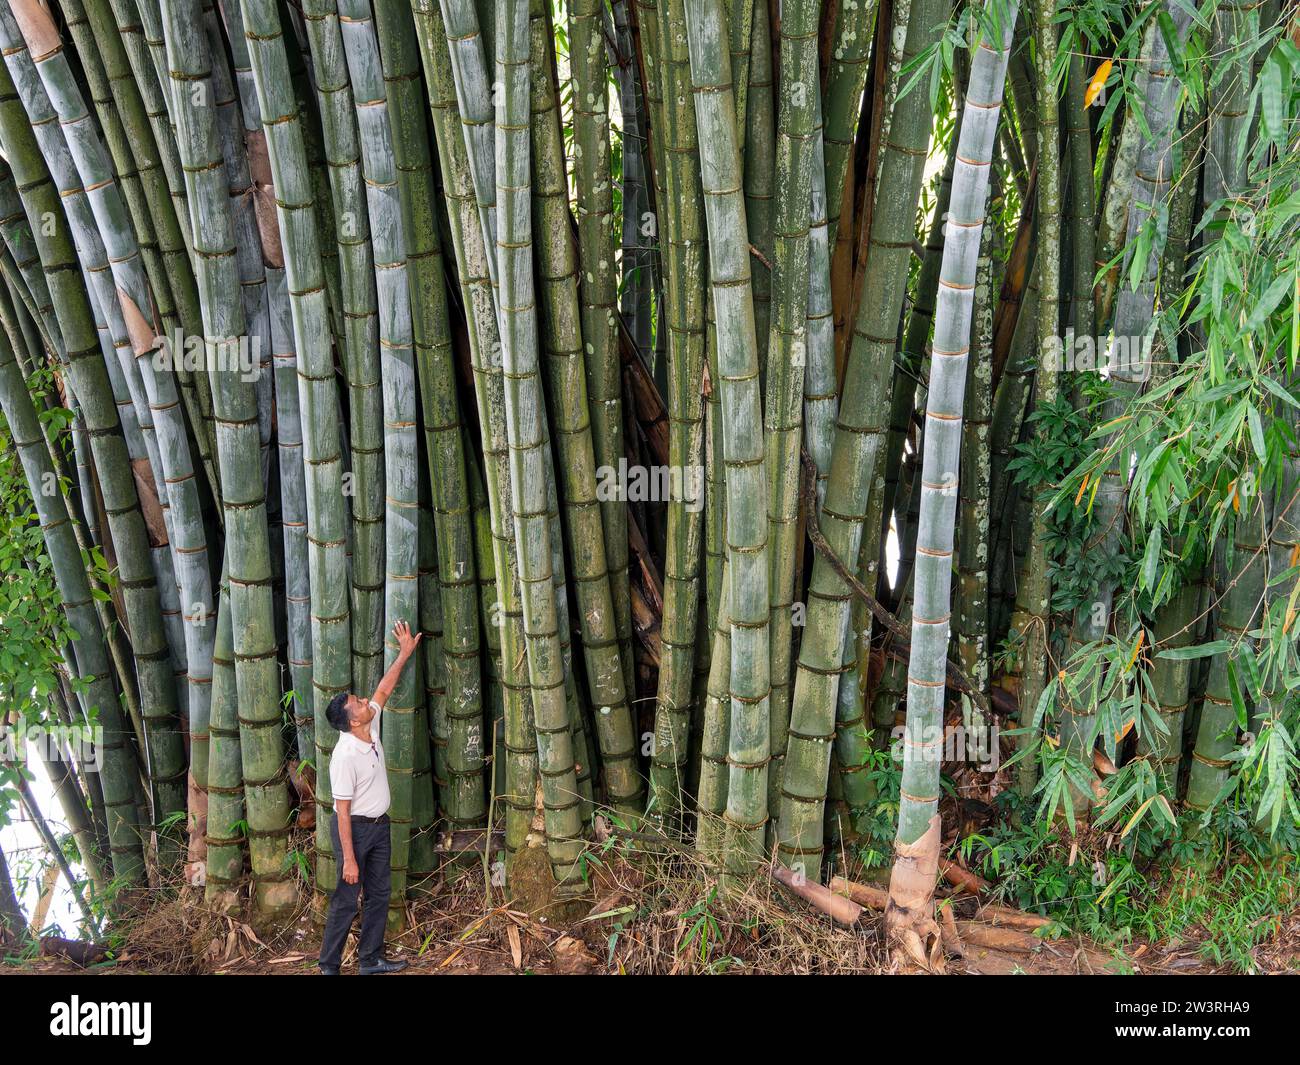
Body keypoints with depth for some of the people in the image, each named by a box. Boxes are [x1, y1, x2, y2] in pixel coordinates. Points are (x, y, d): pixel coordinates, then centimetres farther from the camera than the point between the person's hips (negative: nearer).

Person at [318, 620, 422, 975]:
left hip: (379, 825, 9)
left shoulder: (371, 727, -5)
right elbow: (343, 812, -24)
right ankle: (328, 967, 14)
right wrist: (348, 860, -23)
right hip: (355, 828, -8)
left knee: (379, 893, 16)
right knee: (345, 902, 1)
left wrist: (405, 653, 11)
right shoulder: (345, 756, -27)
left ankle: (371, 960, 28)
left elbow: (384, 690, 12)